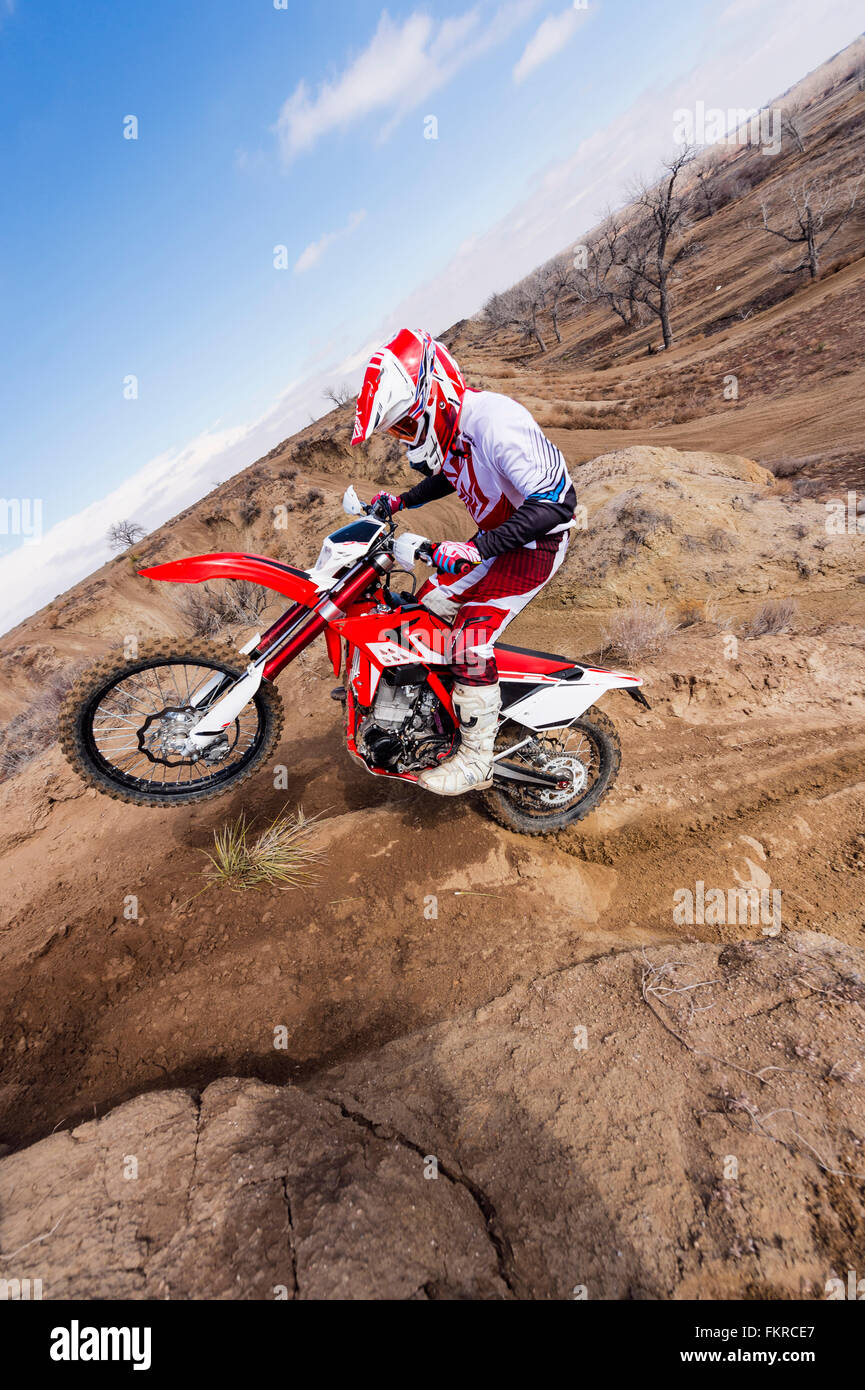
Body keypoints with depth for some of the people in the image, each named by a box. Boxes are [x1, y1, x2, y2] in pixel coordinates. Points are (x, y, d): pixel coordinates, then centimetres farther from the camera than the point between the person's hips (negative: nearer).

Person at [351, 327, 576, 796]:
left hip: (534, 545, -9)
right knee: (429, 608, 8)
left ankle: (475, 762, -5)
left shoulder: (494, 420, -29)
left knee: (471, 641, -19)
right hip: (493, 539, 9)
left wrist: (477, 548, -39)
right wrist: (400, 501, 14)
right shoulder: (446, 427, 0)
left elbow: (556, 502, -34)